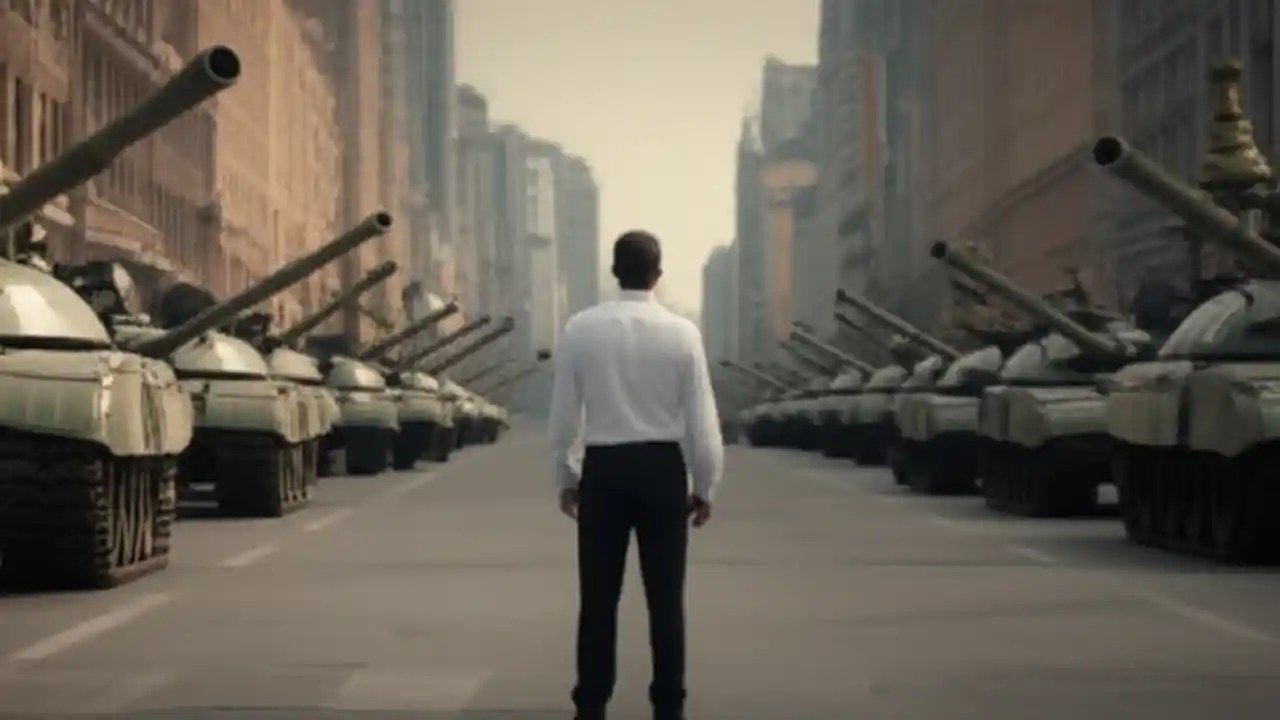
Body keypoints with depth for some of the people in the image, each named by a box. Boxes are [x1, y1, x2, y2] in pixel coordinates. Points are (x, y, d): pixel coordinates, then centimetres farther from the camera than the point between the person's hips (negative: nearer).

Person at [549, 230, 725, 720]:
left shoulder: (581, 328, -5)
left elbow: (563, 413, -1)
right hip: (662, 468, 0)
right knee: (665, 596, 8)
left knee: (598, 596, 8)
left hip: (603, 468, 1)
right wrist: (704, 486, 6)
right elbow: (701, 420, -5)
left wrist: (564, 478, 11)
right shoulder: (681, 332, -7)